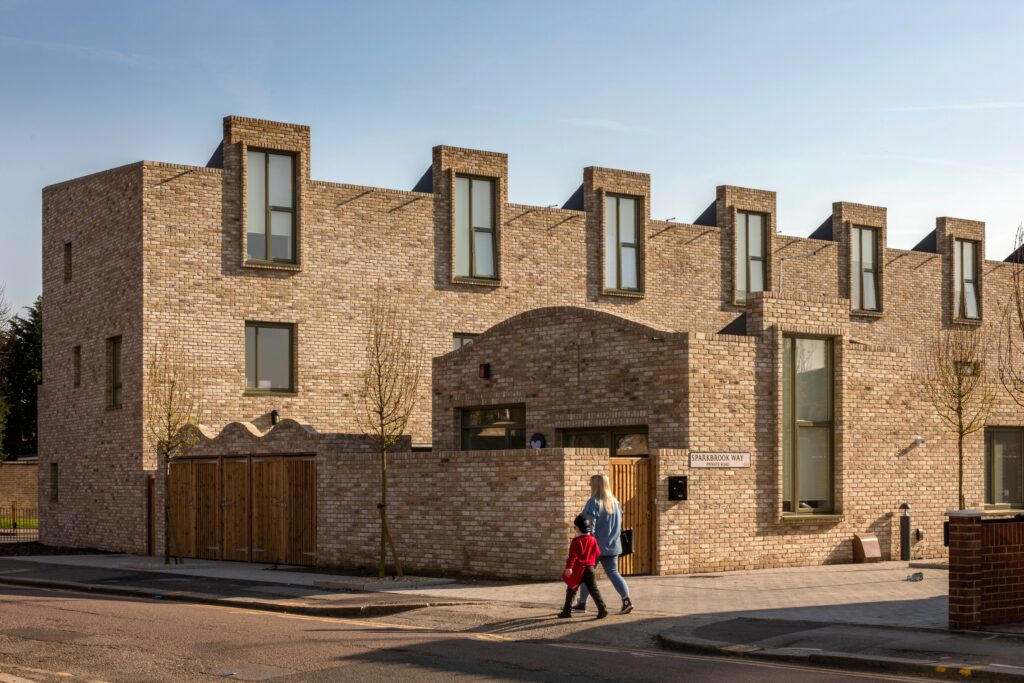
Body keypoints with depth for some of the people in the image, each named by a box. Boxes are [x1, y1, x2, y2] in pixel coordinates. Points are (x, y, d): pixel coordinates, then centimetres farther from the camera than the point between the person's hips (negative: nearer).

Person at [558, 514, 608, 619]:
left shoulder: (576, 541, -11)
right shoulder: (592, 540, 6)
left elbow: (573, 555, -20)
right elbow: (597, 553, 15)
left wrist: (569, 567, -26)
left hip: (578, 569, -5)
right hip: (590, 568, 5)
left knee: (571, 590, 7)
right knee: (594, 590, 3)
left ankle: (567, 611, 10)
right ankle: (602, 609, -8)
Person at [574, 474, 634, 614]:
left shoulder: (594, 503, -13)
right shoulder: (615, 503, 8)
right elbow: (618, 525, 16)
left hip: (596, 546, -6)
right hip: (612, 546, 6)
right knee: (613, 573, 7)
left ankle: (582, 604, 16)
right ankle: (626, 600, -10)